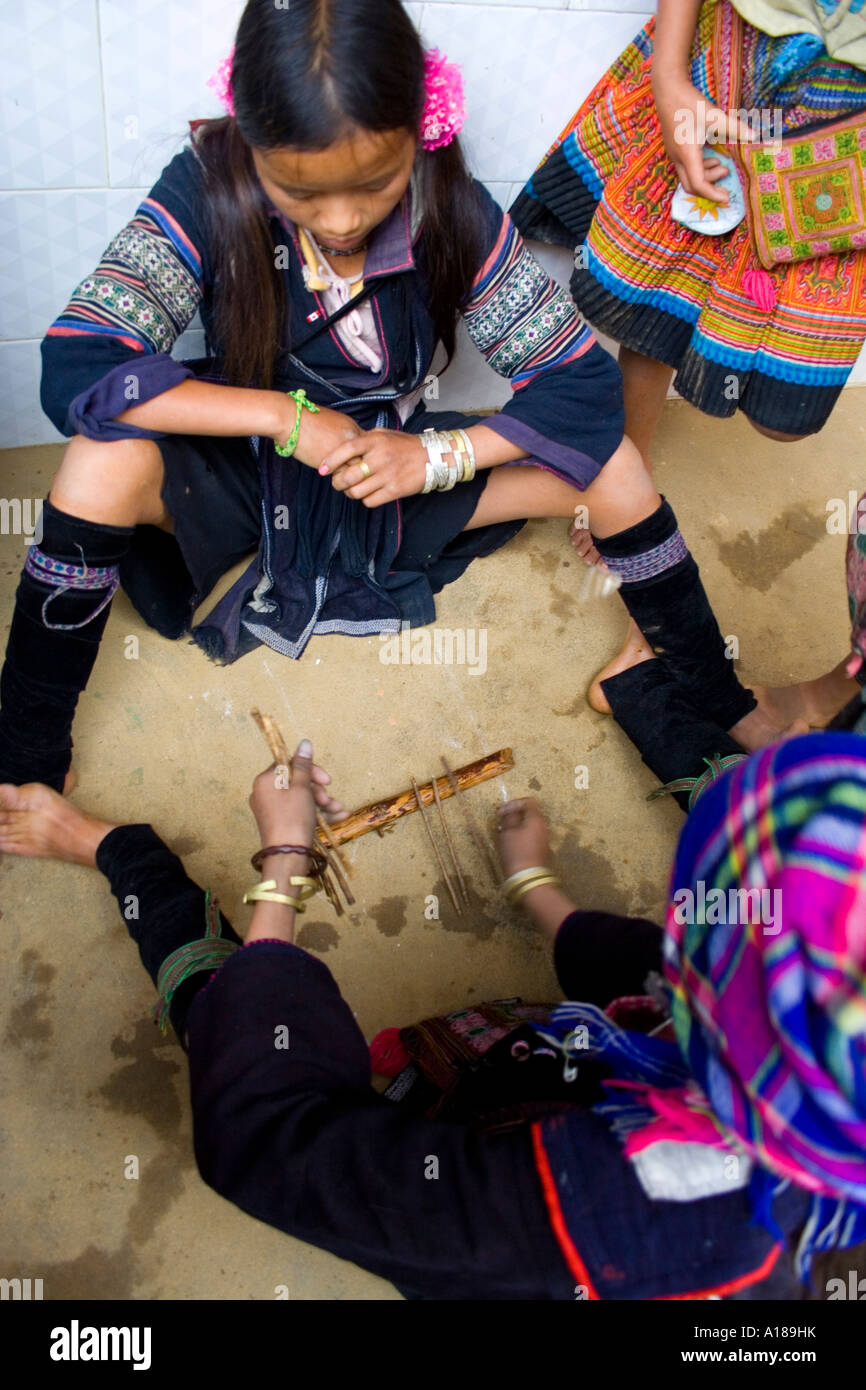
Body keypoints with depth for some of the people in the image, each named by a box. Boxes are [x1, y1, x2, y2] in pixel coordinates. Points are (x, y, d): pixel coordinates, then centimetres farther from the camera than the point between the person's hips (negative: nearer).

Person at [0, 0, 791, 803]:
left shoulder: (453, 211, -16)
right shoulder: (207, 192, -21)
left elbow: (585, 383, -14)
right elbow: (73, 371, -31)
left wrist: (439, 454, -28)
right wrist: (286, 416, -31)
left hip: (391, 470, 2)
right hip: (244, 476, -2)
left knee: (607, 465, -17)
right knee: (108, 459, -35)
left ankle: (726, 707, 3)